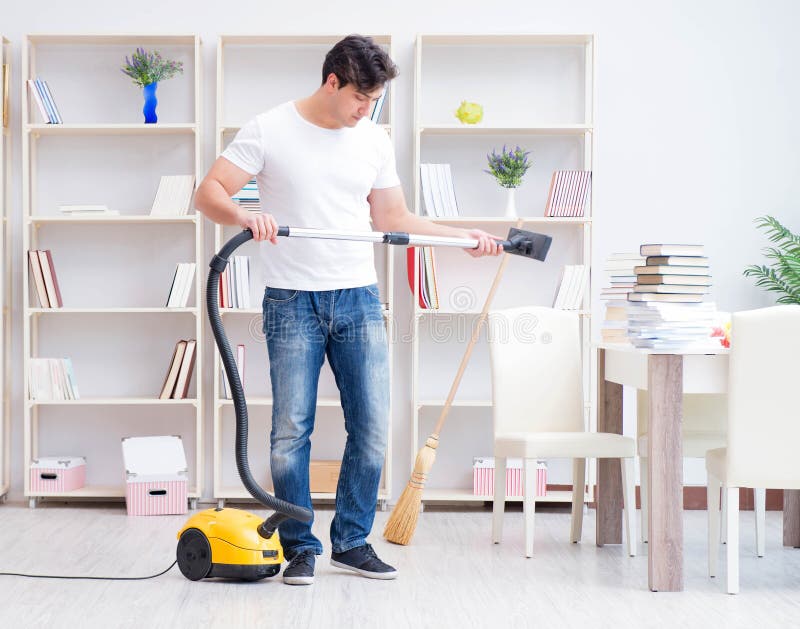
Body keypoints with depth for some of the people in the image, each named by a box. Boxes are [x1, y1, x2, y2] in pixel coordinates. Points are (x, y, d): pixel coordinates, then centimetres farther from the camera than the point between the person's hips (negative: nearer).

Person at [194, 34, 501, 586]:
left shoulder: (375, 141, 9)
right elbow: (209, 193, -6)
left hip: (359, 301, 4)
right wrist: (245, 217, -27)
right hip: (293, 303, -4)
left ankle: (352, 543, 17)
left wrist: (465, 235, 6)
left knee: (372, 428, 2)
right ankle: (300, 548, 13)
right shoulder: (270, 130, -4)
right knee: (291, 431, 0)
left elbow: (394, 219, 15)